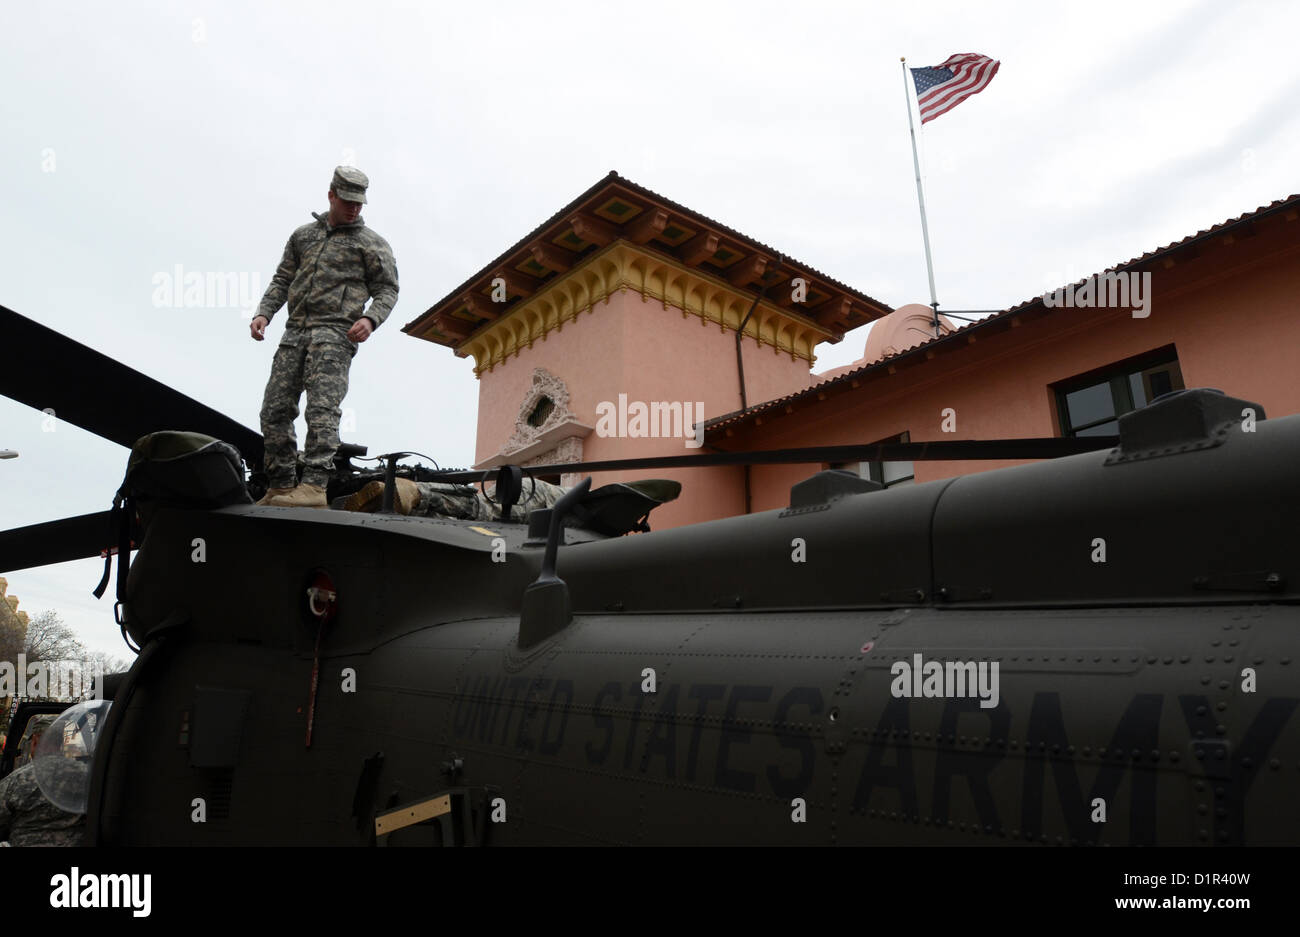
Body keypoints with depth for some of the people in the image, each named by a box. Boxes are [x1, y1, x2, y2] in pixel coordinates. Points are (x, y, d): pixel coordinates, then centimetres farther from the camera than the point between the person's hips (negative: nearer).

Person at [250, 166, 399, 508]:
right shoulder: (303, 235, 23)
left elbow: (387, 289, 5)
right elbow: (282, 280, 23)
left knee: (322, 407, -20)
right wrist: (264, 313, 7)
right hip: (295, 331, 5)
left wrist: (370, 318, -14)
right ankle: (280, 485, 6)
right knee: (274, 409, 0)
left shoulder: (372, 243, 10)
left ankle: (315, 485, -25)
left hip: (334, 332, -5)